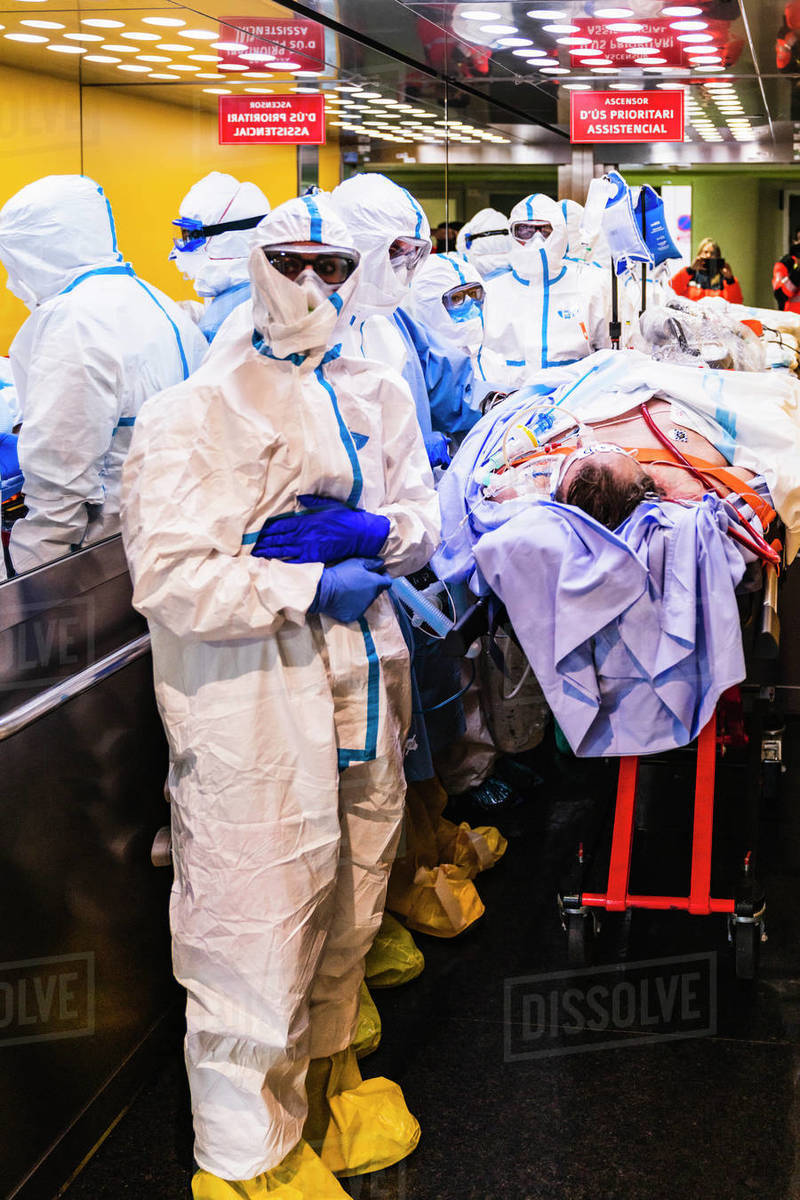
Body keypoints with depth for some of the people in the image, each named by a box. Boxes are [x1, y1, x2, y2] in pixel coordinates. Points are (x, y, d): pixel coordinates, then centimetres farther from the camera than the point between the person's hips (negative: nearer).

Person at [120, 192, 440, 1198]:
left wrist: (371, 532, -10)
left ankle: (325, 1077, 43)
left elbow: (421, 513, 13)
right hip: (250, 700, -7)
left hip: (360, 677, 7)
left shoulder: (377, 395, 12)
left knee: (347, 898, 20)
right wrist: (315, 589, -16)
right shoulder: (197, 412, -10)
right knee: (257, 926, -2)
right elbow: (169, 577, -18)